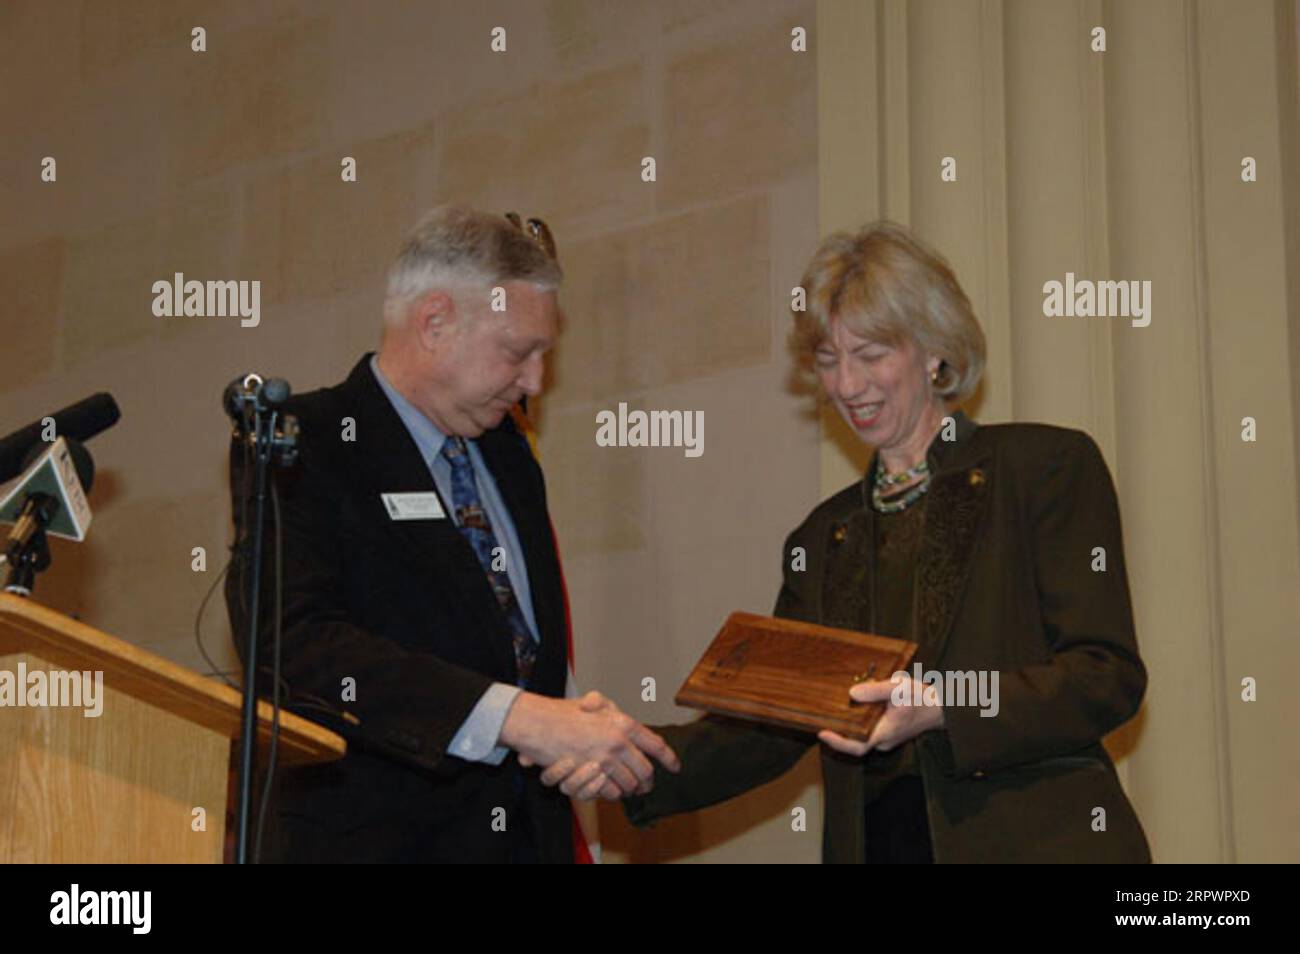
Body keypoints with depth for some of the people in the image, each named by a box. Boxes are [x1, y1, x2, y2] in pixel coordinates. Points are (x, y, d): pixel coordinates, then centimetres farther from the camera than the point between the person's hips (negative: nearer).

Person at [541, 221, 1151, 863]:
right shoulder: (821, 538, 14)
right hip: (874, 845, 4)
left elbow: (1110, 676, -7)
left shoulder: (1047, 467, 0)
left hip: (1037, 841, -4)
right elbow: (774, 724, 8)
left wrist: (943, 708, -20)